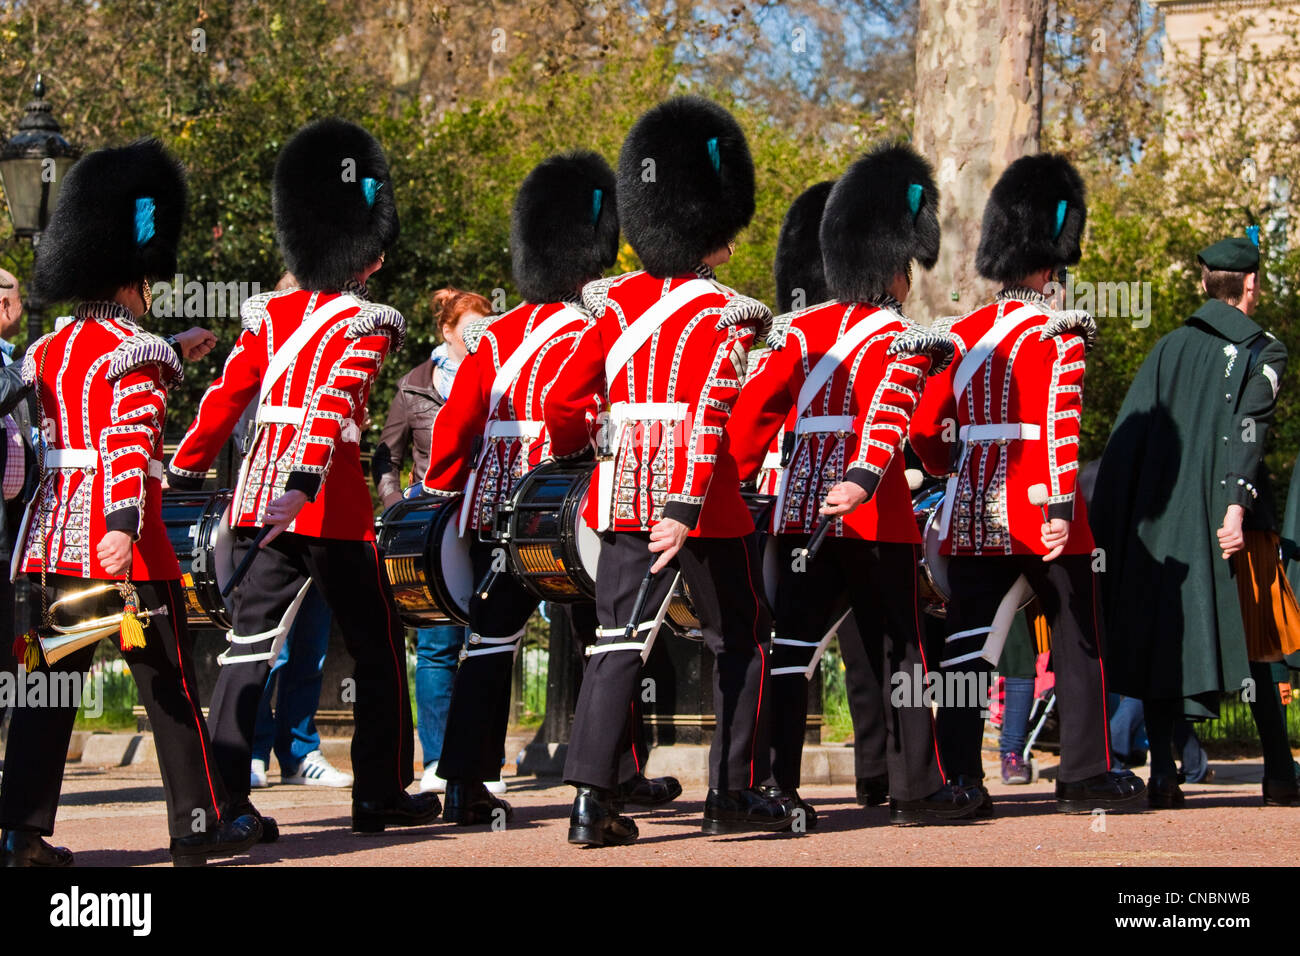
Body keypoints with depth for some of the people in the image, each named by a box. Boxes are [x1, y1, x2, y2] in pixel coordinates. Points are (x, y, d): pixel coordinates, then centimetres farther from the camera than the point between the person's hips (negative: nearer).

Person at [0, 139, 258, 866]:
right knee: (169, 681, 5)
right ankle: (202, 822, 13)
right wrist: (125, 524, -36)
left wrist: (174, 354, 43)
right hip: (123, 539, -7)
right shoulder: (134, 349, -9)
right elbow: (128, 442, -24)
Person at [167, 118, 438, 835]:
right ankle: (381, 793, 14)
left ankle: (221, 790, -4)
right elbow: (332, 406, -21)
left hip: (258, 496, 5)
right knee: (377, 647, 9)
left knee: (253, 640, 6)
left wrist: (183, 475, 13)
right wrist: (303, 481, -30)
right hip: (332, 505, -5)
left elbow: (223, 398, 8)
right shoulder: (364, 325, -7)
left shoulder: (271, 314, 10)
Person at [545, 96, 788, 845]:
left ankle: (593, 799, -6)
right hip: (704, 503, -5)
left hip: (625, 495, 5)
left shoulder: (617, 303, 6)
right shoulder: (722, 315, -10)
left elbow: (564, 402, 7)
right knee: (741, 641, 11)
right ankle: (736, 793, 15)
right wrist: (684, 510, -26)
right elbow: (707, 414, -21)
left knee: (621, 638, 4)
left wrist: (581, 444, 29)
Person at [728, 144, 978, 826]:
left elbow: (754, 408, 4)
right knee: (896, 650, 6)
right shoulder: (903, 339, -5)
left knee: (792, 645, 4)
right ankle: (917, 789, 12)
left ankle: (772, 787, -3)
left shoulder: (801, 330, 10)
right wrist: (861, 480, -36)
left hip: (802, 508, 4)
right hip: (876, 516, -4)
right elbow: (887, 412, -22)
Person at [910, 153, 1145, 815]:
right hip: (1039, 515, -4)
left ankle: (958, 777, 0)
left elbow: (924, 424, 11)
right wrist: (1060, 504, -24)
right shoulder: (1059, 333, -7)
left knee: (966, 644, 5)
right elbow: (1058, 421, -20)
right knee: (1077, 640, 8)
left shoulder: (962, 334, 9)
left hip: (972, 511, 5)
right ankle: (1086, 774, 10)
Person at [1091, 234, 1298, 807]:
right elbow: (1247, 430, -14)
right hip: (1224, 518, -3)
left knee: (1160, 637, 4)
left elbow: (1126, 434, 6)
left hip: (1159, 523, 3)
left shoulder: (1169, 347, 13)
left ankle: (1162, 774, -6)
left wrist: (1109, 523, 5)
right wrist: (1237, 504, -23)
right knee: (1250, 643, 5)